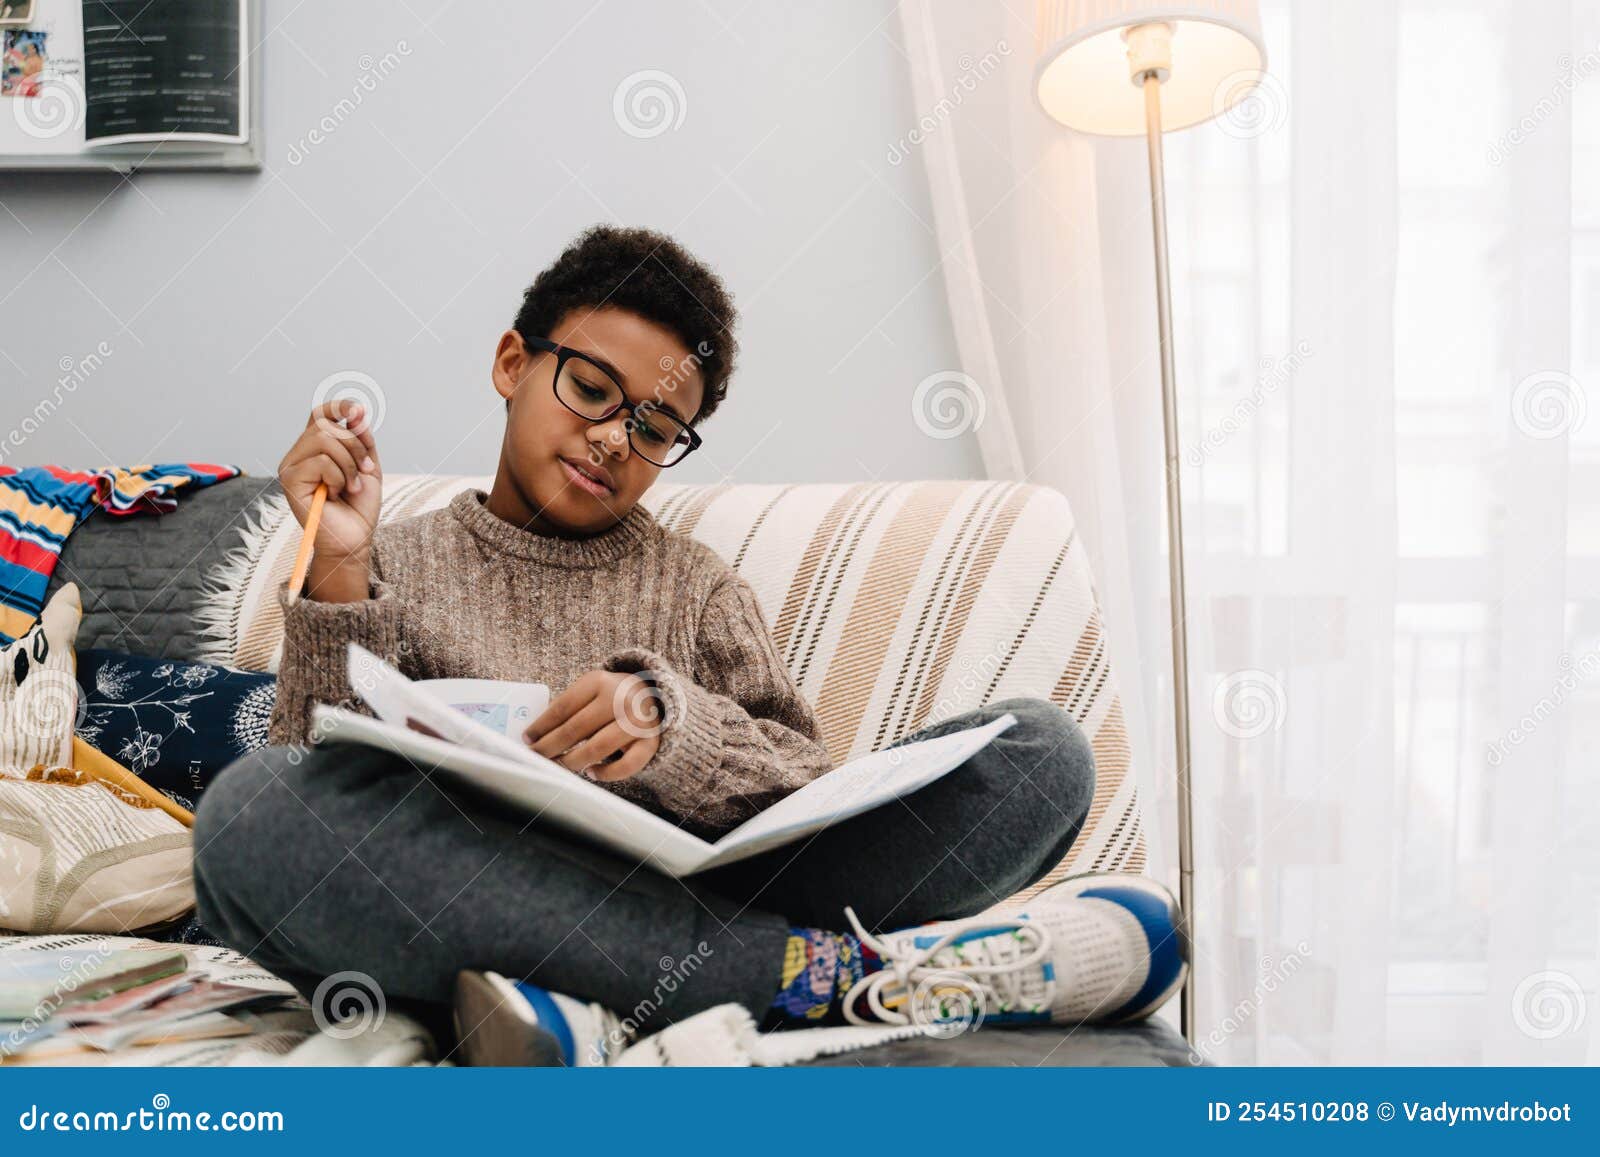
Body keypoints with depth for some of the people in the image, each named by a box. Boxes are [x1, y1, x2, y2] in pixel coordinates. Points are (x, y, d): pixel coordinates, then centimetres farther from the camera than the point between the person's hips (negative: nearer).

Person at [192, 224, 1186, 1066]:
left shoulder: (700, 587, 21)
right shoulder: (399, 569, 18)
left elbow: (811, 789, 6)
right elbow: (321, 794, 4)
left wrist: (669, 721, -13)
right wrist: (338, 582, -6)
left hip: (694, 900, 1)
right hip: (483, 916, 0)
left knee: (1039, 749, -13)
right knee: (249, 808, -32)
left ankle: (619, 1020, -31)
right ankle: (836, 972, -30)